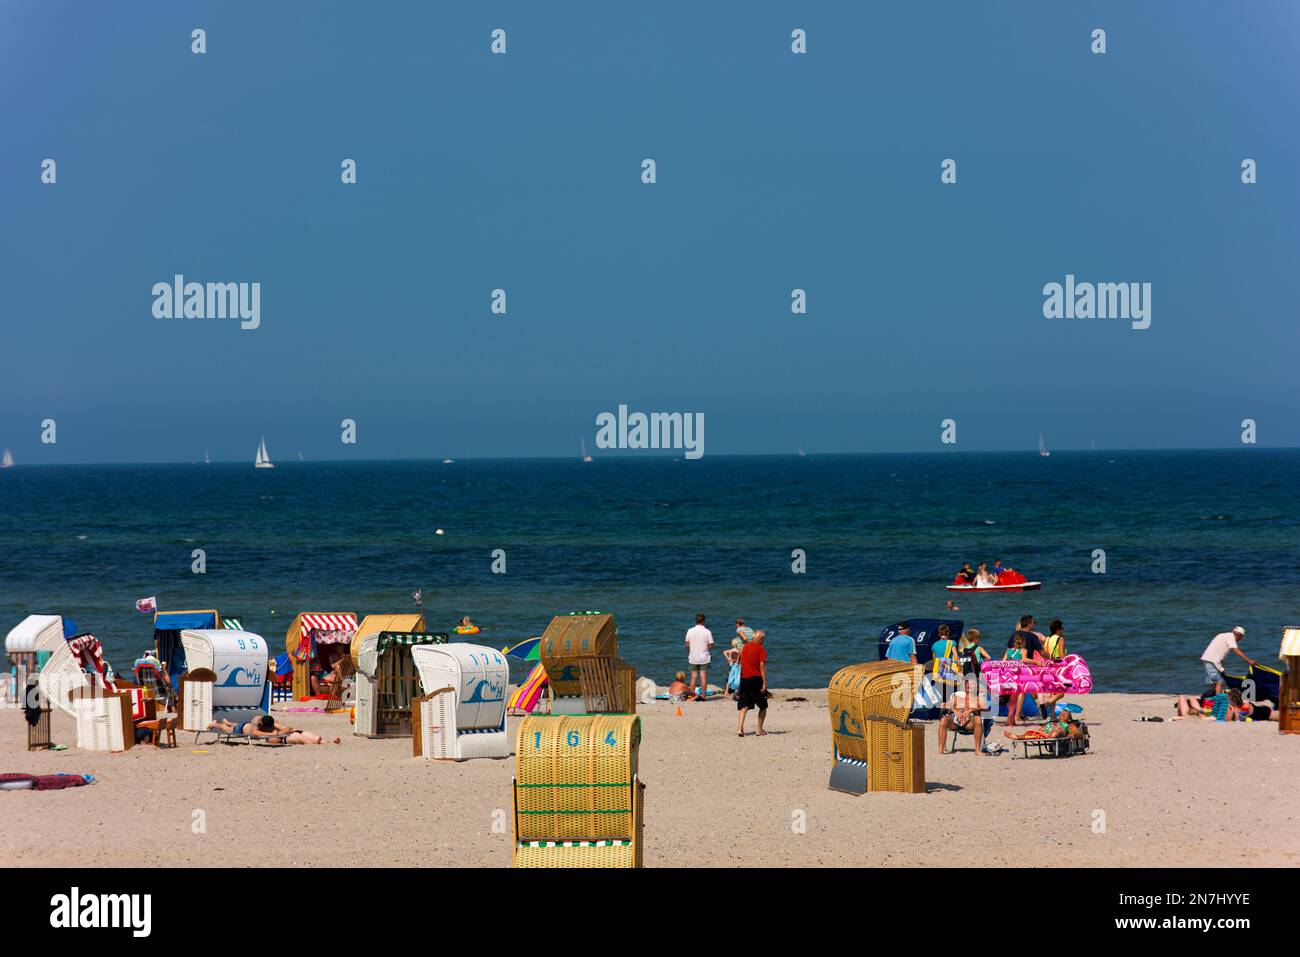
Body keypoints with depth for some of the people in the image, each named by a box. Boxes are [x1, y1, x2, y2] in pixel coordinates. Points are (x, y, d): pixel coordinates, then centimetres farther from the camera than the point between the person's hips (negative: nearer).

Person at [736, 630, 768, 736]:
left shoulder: (745, 647, 9)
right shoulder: (761, 649, -7)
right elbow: (762, 666, -13)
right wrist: (764, 683, -14)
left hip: (744, 679, 4)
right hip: (756, 679, -4)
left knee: (744, 706, 3)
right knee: (763, 706, 12)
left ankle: (740, 728, -14)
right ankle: (759, 730, 11)